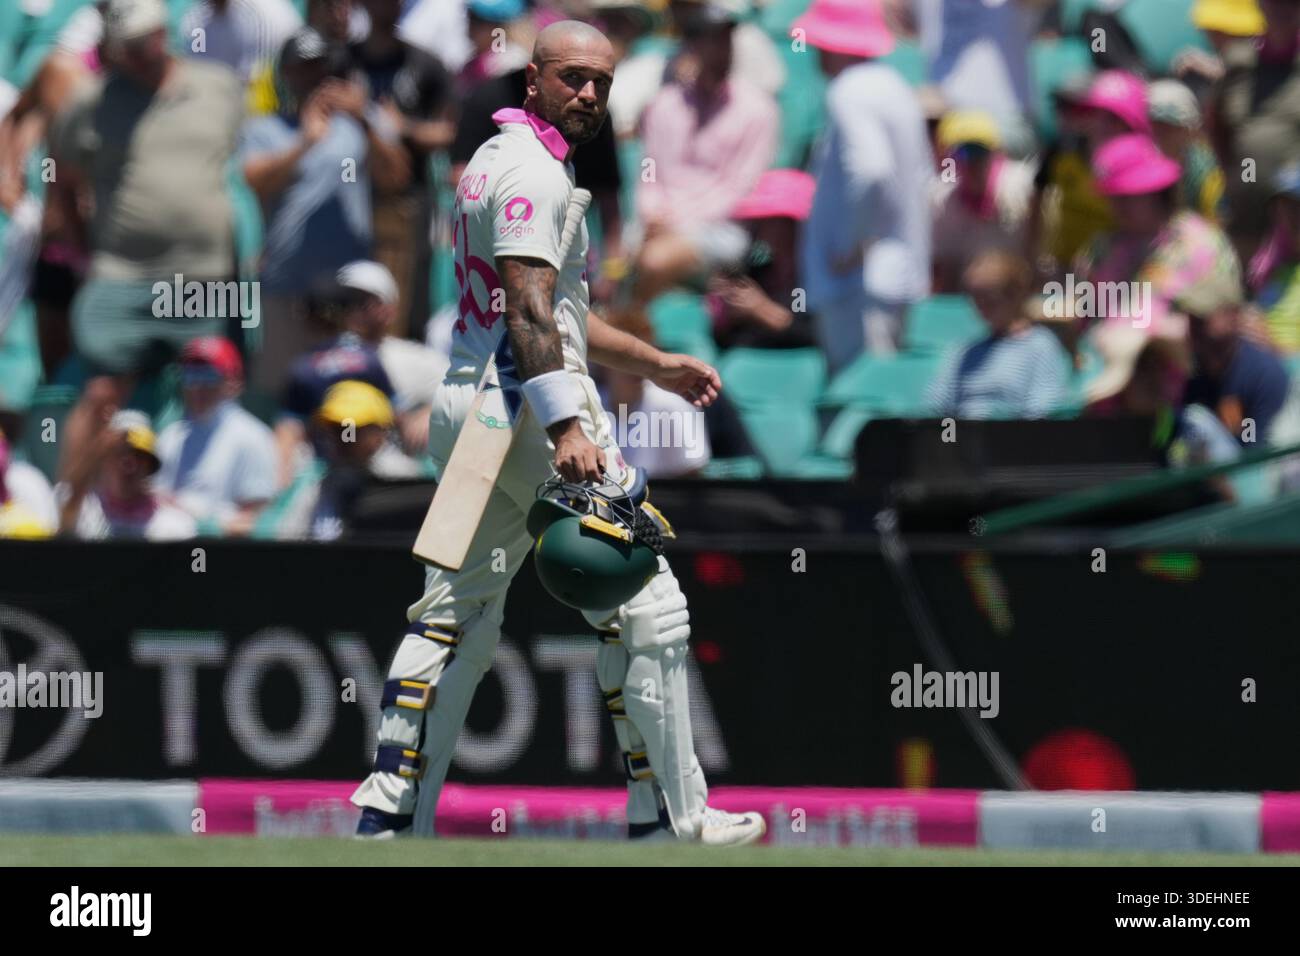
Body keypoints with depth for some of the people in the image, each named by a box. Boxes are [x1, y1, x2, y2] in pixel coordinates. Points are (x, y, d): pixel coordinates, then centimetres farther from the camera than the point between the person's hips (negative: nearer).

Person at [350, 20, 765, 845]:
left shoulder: (492, 161, 20)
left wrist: (654, 364, 31)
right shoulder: (534, 173, -12)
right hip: (529, 405, -10)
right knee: (647, 608, -3)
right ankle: (673, 818, -1)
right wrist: (564, 428, -31)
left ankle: (389, 819, 7)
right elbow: (530, 313, -23)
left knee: (454, 616, 11)